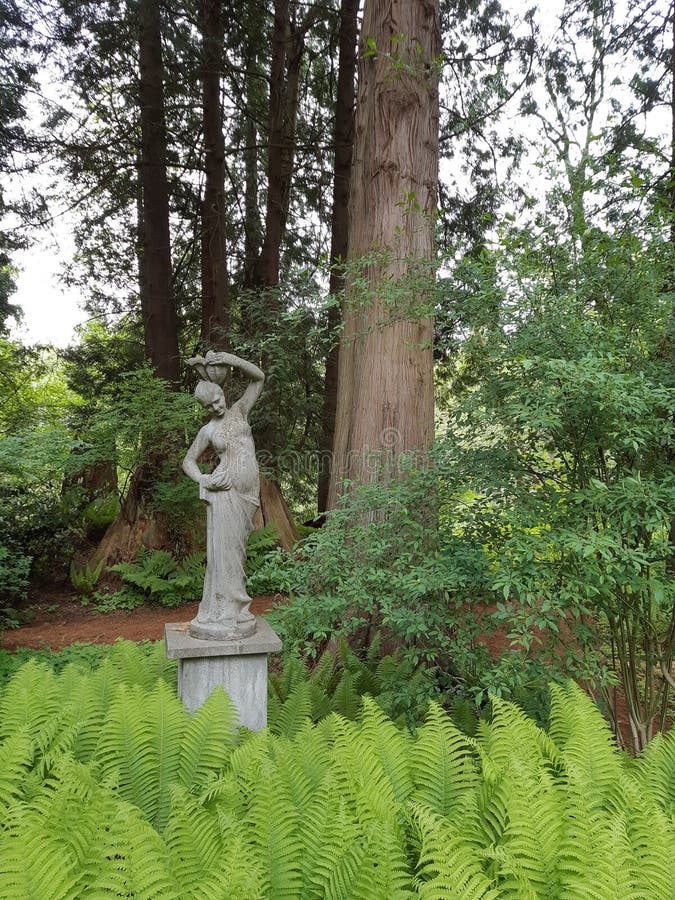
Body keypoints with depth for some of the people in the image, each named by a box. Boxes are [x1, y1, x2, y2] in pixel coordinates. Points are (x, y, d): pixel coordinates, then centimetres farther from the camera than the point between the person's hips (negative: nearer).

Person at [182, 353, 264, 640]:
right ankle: (221, 612, 1)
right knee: (223, 548, -4)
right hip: (225, 492, -3)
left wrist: (232, 360, -3)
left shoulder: (239, 410, 11)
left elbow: (258, 377, 9)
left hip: (248, 492, 3)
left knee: (236, 548, 9)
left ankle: (234, 606, 17)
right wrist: (203, 480, -7)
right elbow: (188, 461, 12)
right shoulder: (208, 431, 4)